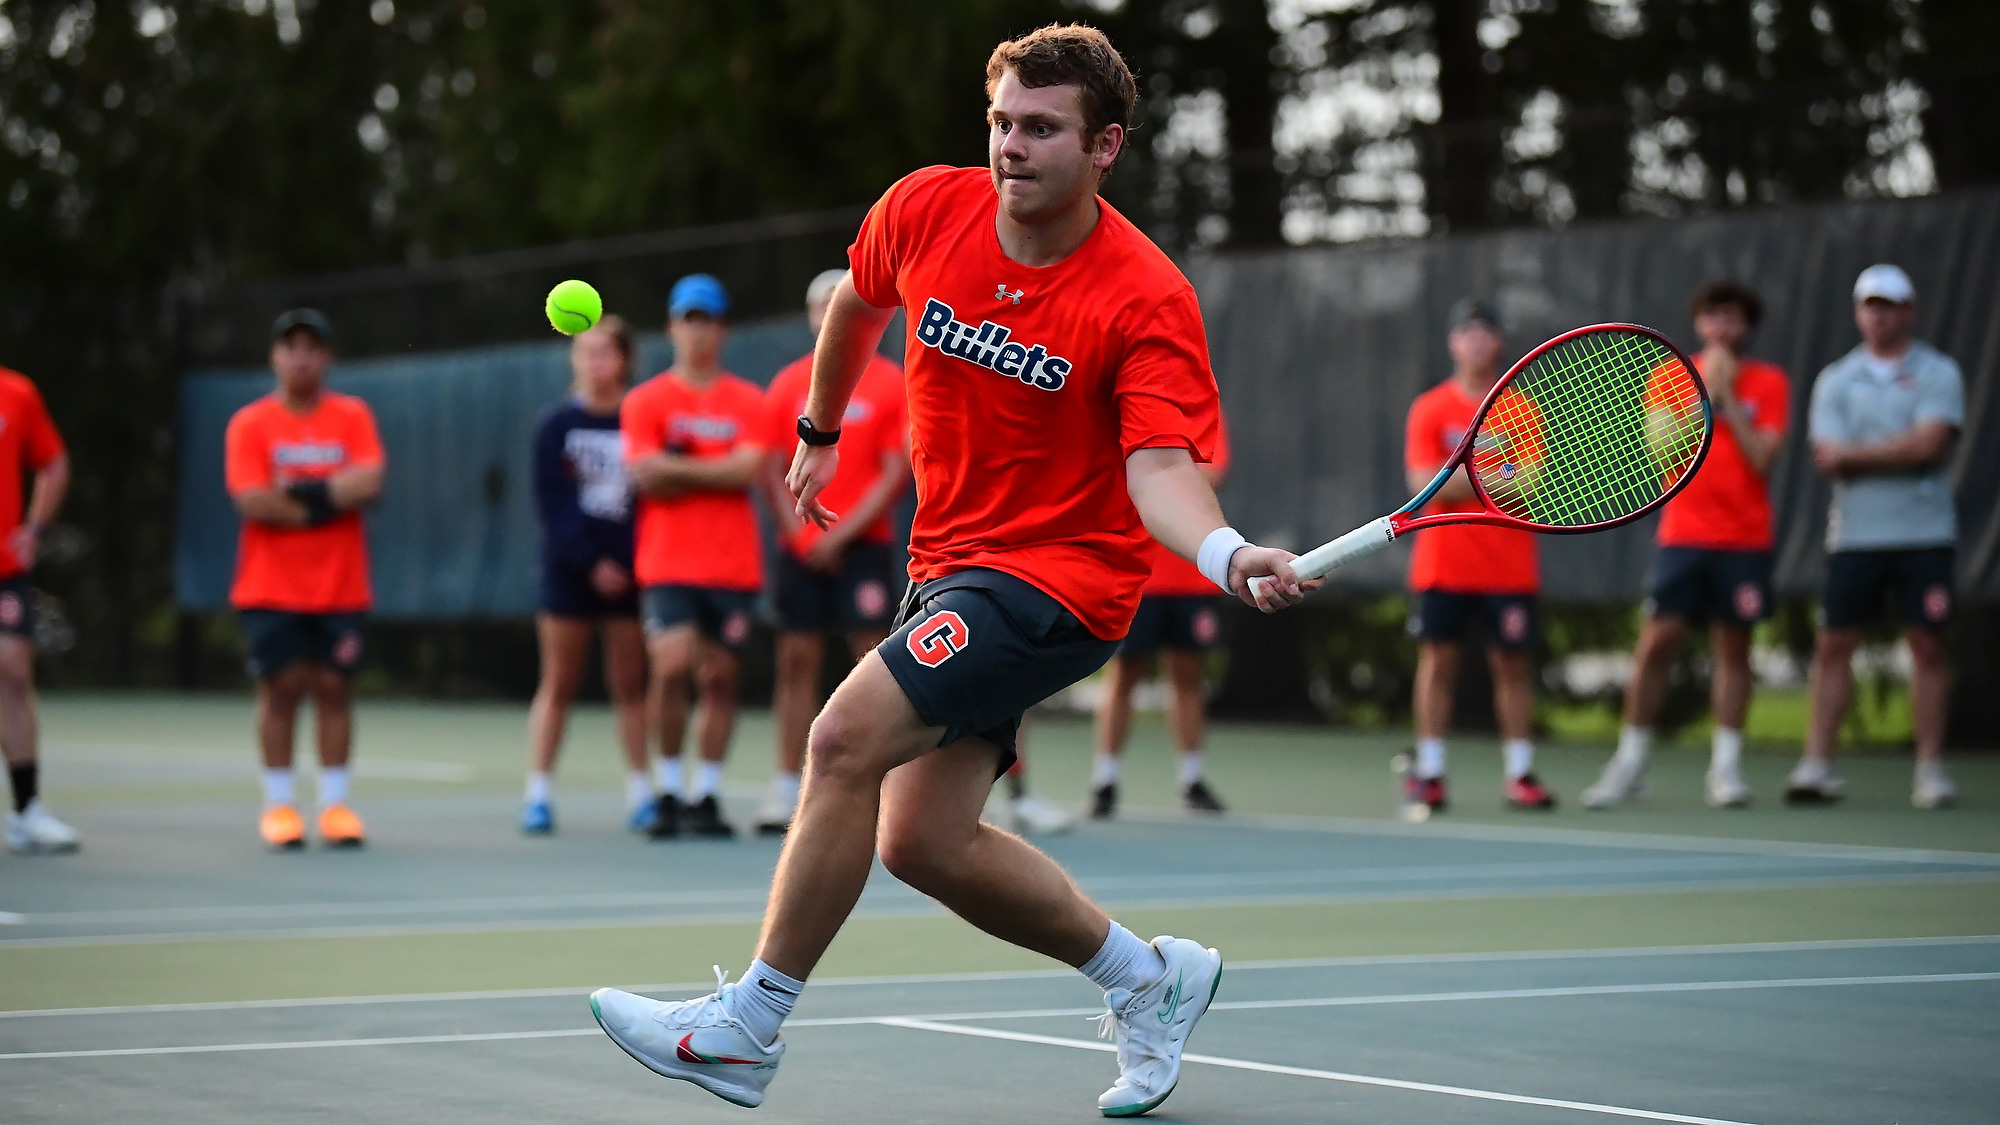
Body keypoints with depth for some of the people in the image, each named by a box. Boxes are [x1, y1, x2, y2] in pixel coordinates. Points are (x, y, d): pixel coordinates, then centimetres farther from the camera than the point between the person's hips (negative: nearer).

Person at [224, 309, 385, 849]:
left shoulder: (353, 416, 5)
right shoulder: (249, 424, 0)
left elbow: (369, 482, -10)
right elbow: (252, 502, -12)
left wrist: (302, 492, -16)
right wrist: (335, 499, -11)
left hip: (340, 586, 1)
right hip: (271, 588, -1)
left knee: (334, 687, 1)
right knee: (281, 687, -2)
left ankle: (335, 804, 6)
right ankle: (278, 804, 5)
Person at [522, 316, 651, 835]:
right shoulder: (556, 427, 2)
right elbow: (552, 504, -3)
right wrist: (590, 561, -11)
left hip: (629, 572, 0)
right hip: (570, 572, 0)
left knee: (630, 685, 4)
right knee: (558, 685, 2)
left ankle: (640, 793, 10)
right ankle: (537, 795, 3)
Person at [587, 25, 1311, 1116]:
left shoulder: (1147, 300, -19)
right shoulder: (925, 208, -4)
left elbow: (1159, 465, -27)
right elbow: (856, 303, 19)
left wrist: (1226, 554, -47)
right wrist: (819, 432, 29)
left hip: (1057, 576, -7)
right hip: (948, 560, 7)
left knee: (847, 738, -22)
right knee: (923, 842, 3)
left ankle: (746, 1027, -9)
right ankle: (1150, 977, 24)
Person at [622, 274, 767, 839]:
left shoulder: (748, 401, 9)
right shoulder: (645, 401, 6)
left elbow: (748, 469, -7)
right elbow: (648, 481, -6)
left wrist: (677, 469, -8)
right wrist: (717, 473, -6)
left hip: (733, 565, 2)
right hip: (668, 564, -2)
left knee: (720, 677, 1)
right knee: (671, 666, -17)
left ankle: (707, 796, 9)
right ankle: (670, 789, -4)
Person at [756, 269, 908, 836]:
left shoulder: (890, 382, 0)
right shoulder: (789, 384, 8)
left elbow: (897, 471, -5)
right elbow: (772, 468, 6)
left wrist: (842, 533, -12)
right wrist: (799, 531, -7)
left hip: (861, 546, -3)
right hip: (801, 549, 3)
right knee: (796, 660, 2)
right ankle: (787, 788, 5)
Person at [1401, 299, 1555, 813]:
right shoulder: (1430, 409, 3)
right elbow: (1423, 483, -7)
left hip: (1509, 565, 1)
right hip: (1444, 564, -1)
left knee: (1511, 664, 1)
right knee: (1438, 660, -1)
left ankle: (1519, 774, 5)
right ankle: (1428, 773, 2)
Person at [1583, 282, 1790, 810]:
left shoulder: (1768, 382, 3)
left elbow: (1762, 458, -7)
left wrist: (1727, 397, -8)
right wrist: (1704, 391, -10)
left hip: (1744, 539, 0)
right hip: (1683, 536, 0)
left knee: (1732, 647, 2)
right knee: (1655, 643, -4)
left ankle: (1725, 767, 9)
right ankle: (1630, 764, 4)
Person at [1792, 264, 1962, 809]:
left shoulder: (1938, 373, 2)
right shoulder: (1835, 380, 9)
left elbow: (1929, 444, -13)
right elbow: (1828, 457, -3)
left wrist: (1855, 454, -7)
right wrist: (1898, 453, -11)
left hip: (1924, 534, -2)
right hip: (1854, 534, 2)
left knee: (1928, 646, -2)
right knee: (1833, 646, -2)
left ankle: (1930, 768, 4)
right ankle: (1817, 764, 1)